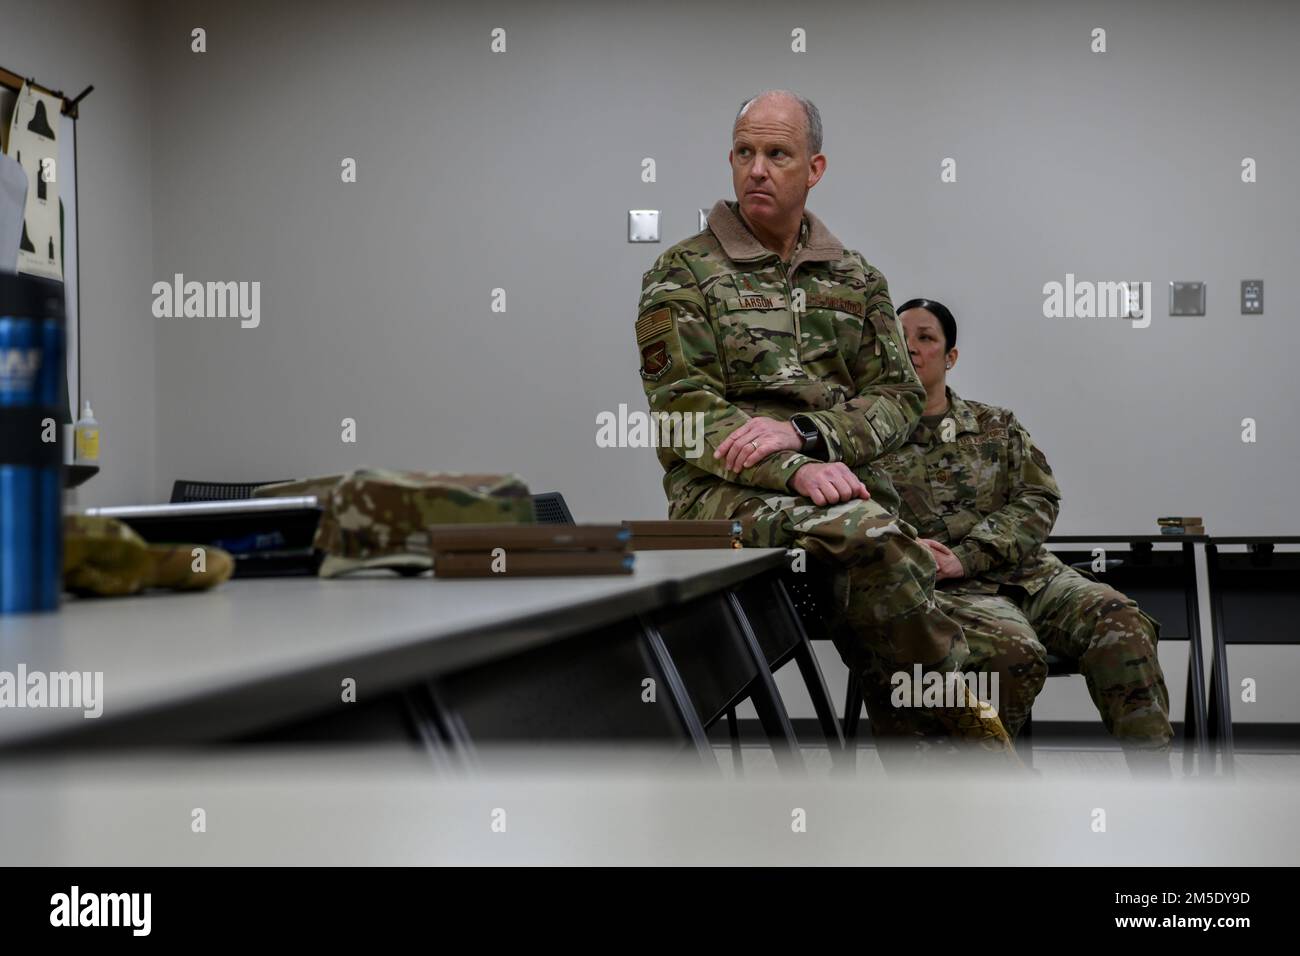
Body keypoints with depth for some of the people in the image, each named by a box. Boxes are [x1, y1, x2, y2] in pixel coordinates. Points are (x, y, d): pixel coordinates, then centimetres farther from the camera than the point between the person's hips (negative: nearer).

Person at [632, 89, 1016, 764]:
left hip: (840, 478, 4)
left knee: (870, 594, -29)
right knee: (865, 533, -33)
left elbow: (899, 398, 8)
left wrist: (800, 432, -13)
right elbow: (686, 412, -6)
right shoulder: (681, 274, 5)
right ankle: (974, 741, -22)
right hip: (725, 491, -3)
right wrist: (797, 473, -22)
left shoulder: (854, 278, 18)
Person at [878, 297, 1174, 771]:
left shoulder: (997, 425, 19)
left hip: (1027, 570, 4)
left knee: (1120, 623, -26)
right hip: (943, 590, -3)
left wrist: (963, 558, -9)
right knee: (1015, 651, -36)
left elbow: (1039, 501, 6)